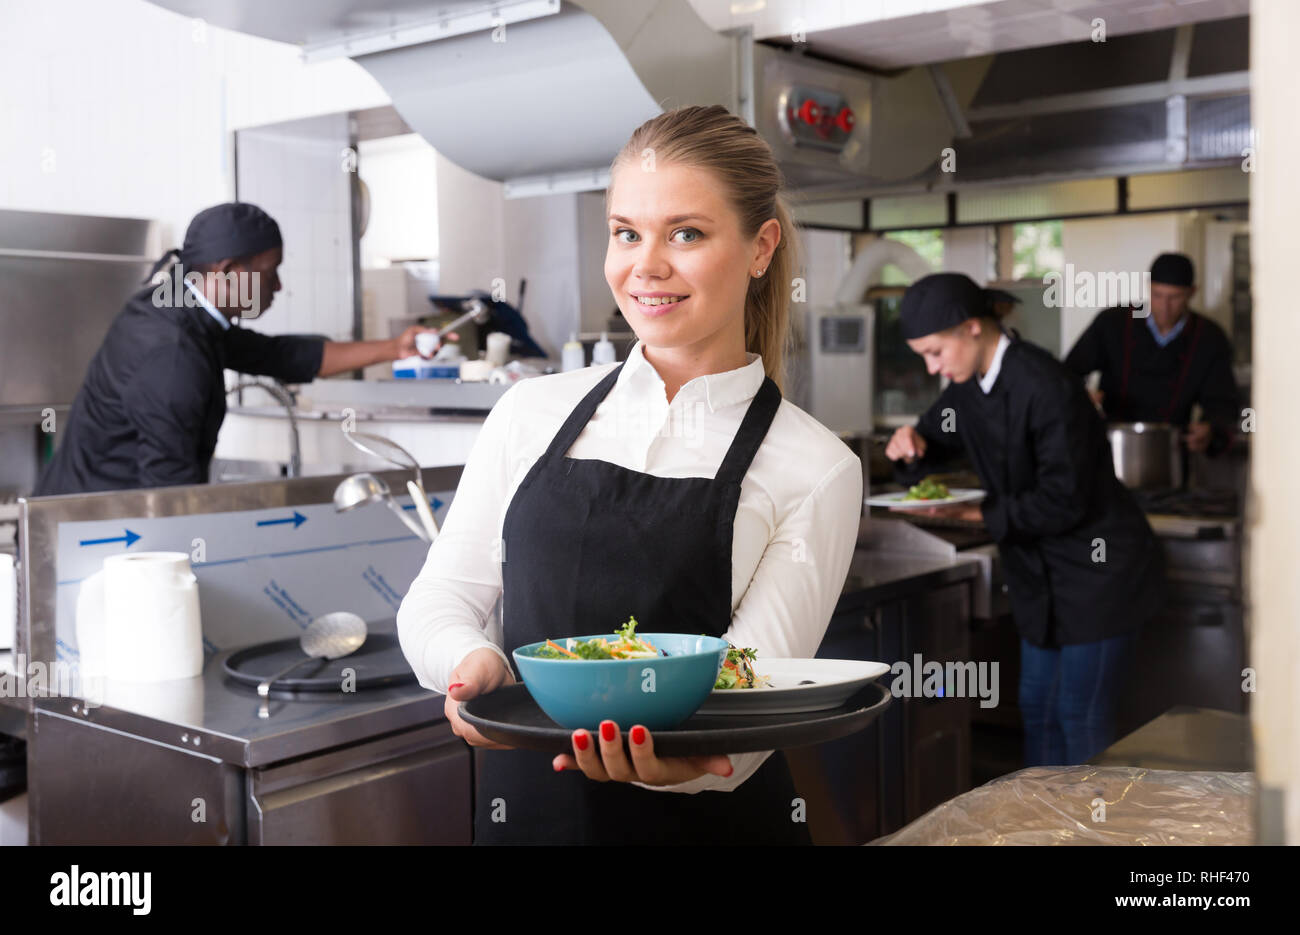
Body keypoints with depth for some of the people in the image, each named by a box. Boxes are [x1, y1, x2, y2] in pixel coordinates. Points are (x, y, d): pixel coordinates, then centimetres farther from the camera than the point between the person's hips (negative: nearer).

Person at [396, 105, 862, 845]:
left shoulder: (817, 470, -9)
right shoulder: (534, 413, -1)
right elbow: (439, 599, 1)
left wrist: (675, 757, -36)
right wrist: (476, 663, -20)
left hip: (712, 820, -2)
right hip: (525, 806, 3)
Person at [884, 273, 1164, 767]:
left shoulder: (1046, 388, -25)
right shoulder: (969, 384, 2)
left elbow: (1064, 501, -26)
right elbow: (938, 438, 16)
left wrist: (979, 513, -22)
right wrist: (911, 445, -7)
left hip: (1098, 574, -9)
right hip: (1042, 576, 9)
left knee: (1082, 719, -1)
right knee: (1037, 708, 16)